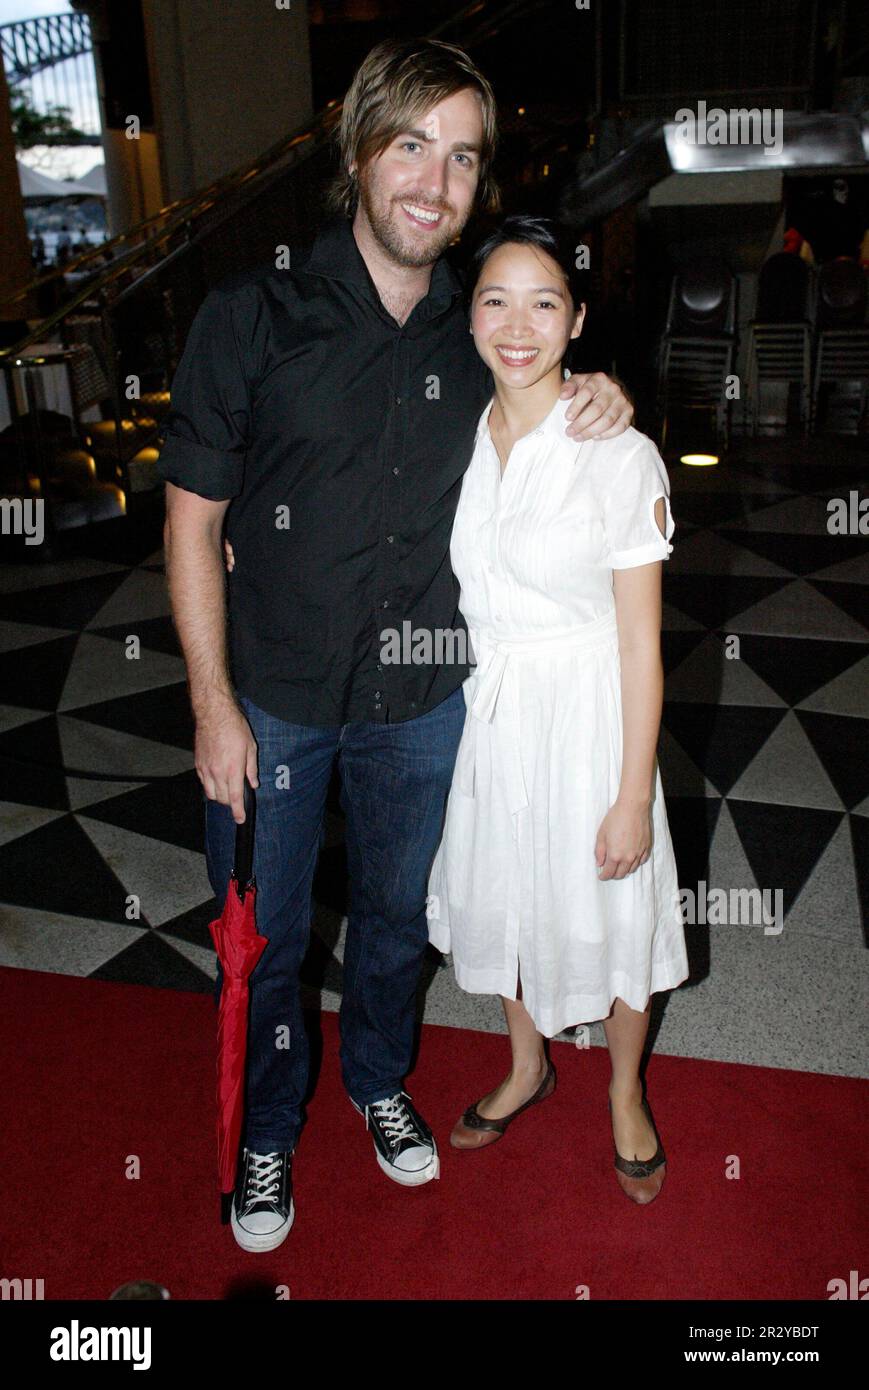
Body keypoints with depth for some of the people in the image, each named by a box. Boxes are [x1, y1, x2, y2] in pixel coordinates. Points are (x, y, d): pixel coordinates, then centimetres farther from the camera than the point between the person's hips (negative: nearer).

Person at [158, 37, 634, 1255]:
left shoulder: (480, 332, -3)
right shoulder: (253, 316, -13)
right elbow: (193, 521, -10)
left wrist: (598, 402, -7)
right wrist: (213, 705, -12)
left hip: (422, 704, 3)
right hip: (272, 699, -2)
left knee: (398, 913, 21)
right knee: (261, 938, 13)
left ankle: (380, 1079, 50)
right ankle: (268, 1128, 41)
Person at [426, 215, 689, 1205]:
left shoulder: (619, 456, -17)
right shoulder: (458, 440, -2)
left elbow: (641, 645, -13)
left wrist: (633, 799, -13)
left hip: (587, 721, -4)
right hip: (488, 714, 5)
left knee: (607, 916, 14)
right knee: (501, 898, 21)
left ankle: (625, 1093, 44)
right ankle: (527, 1068, 49)